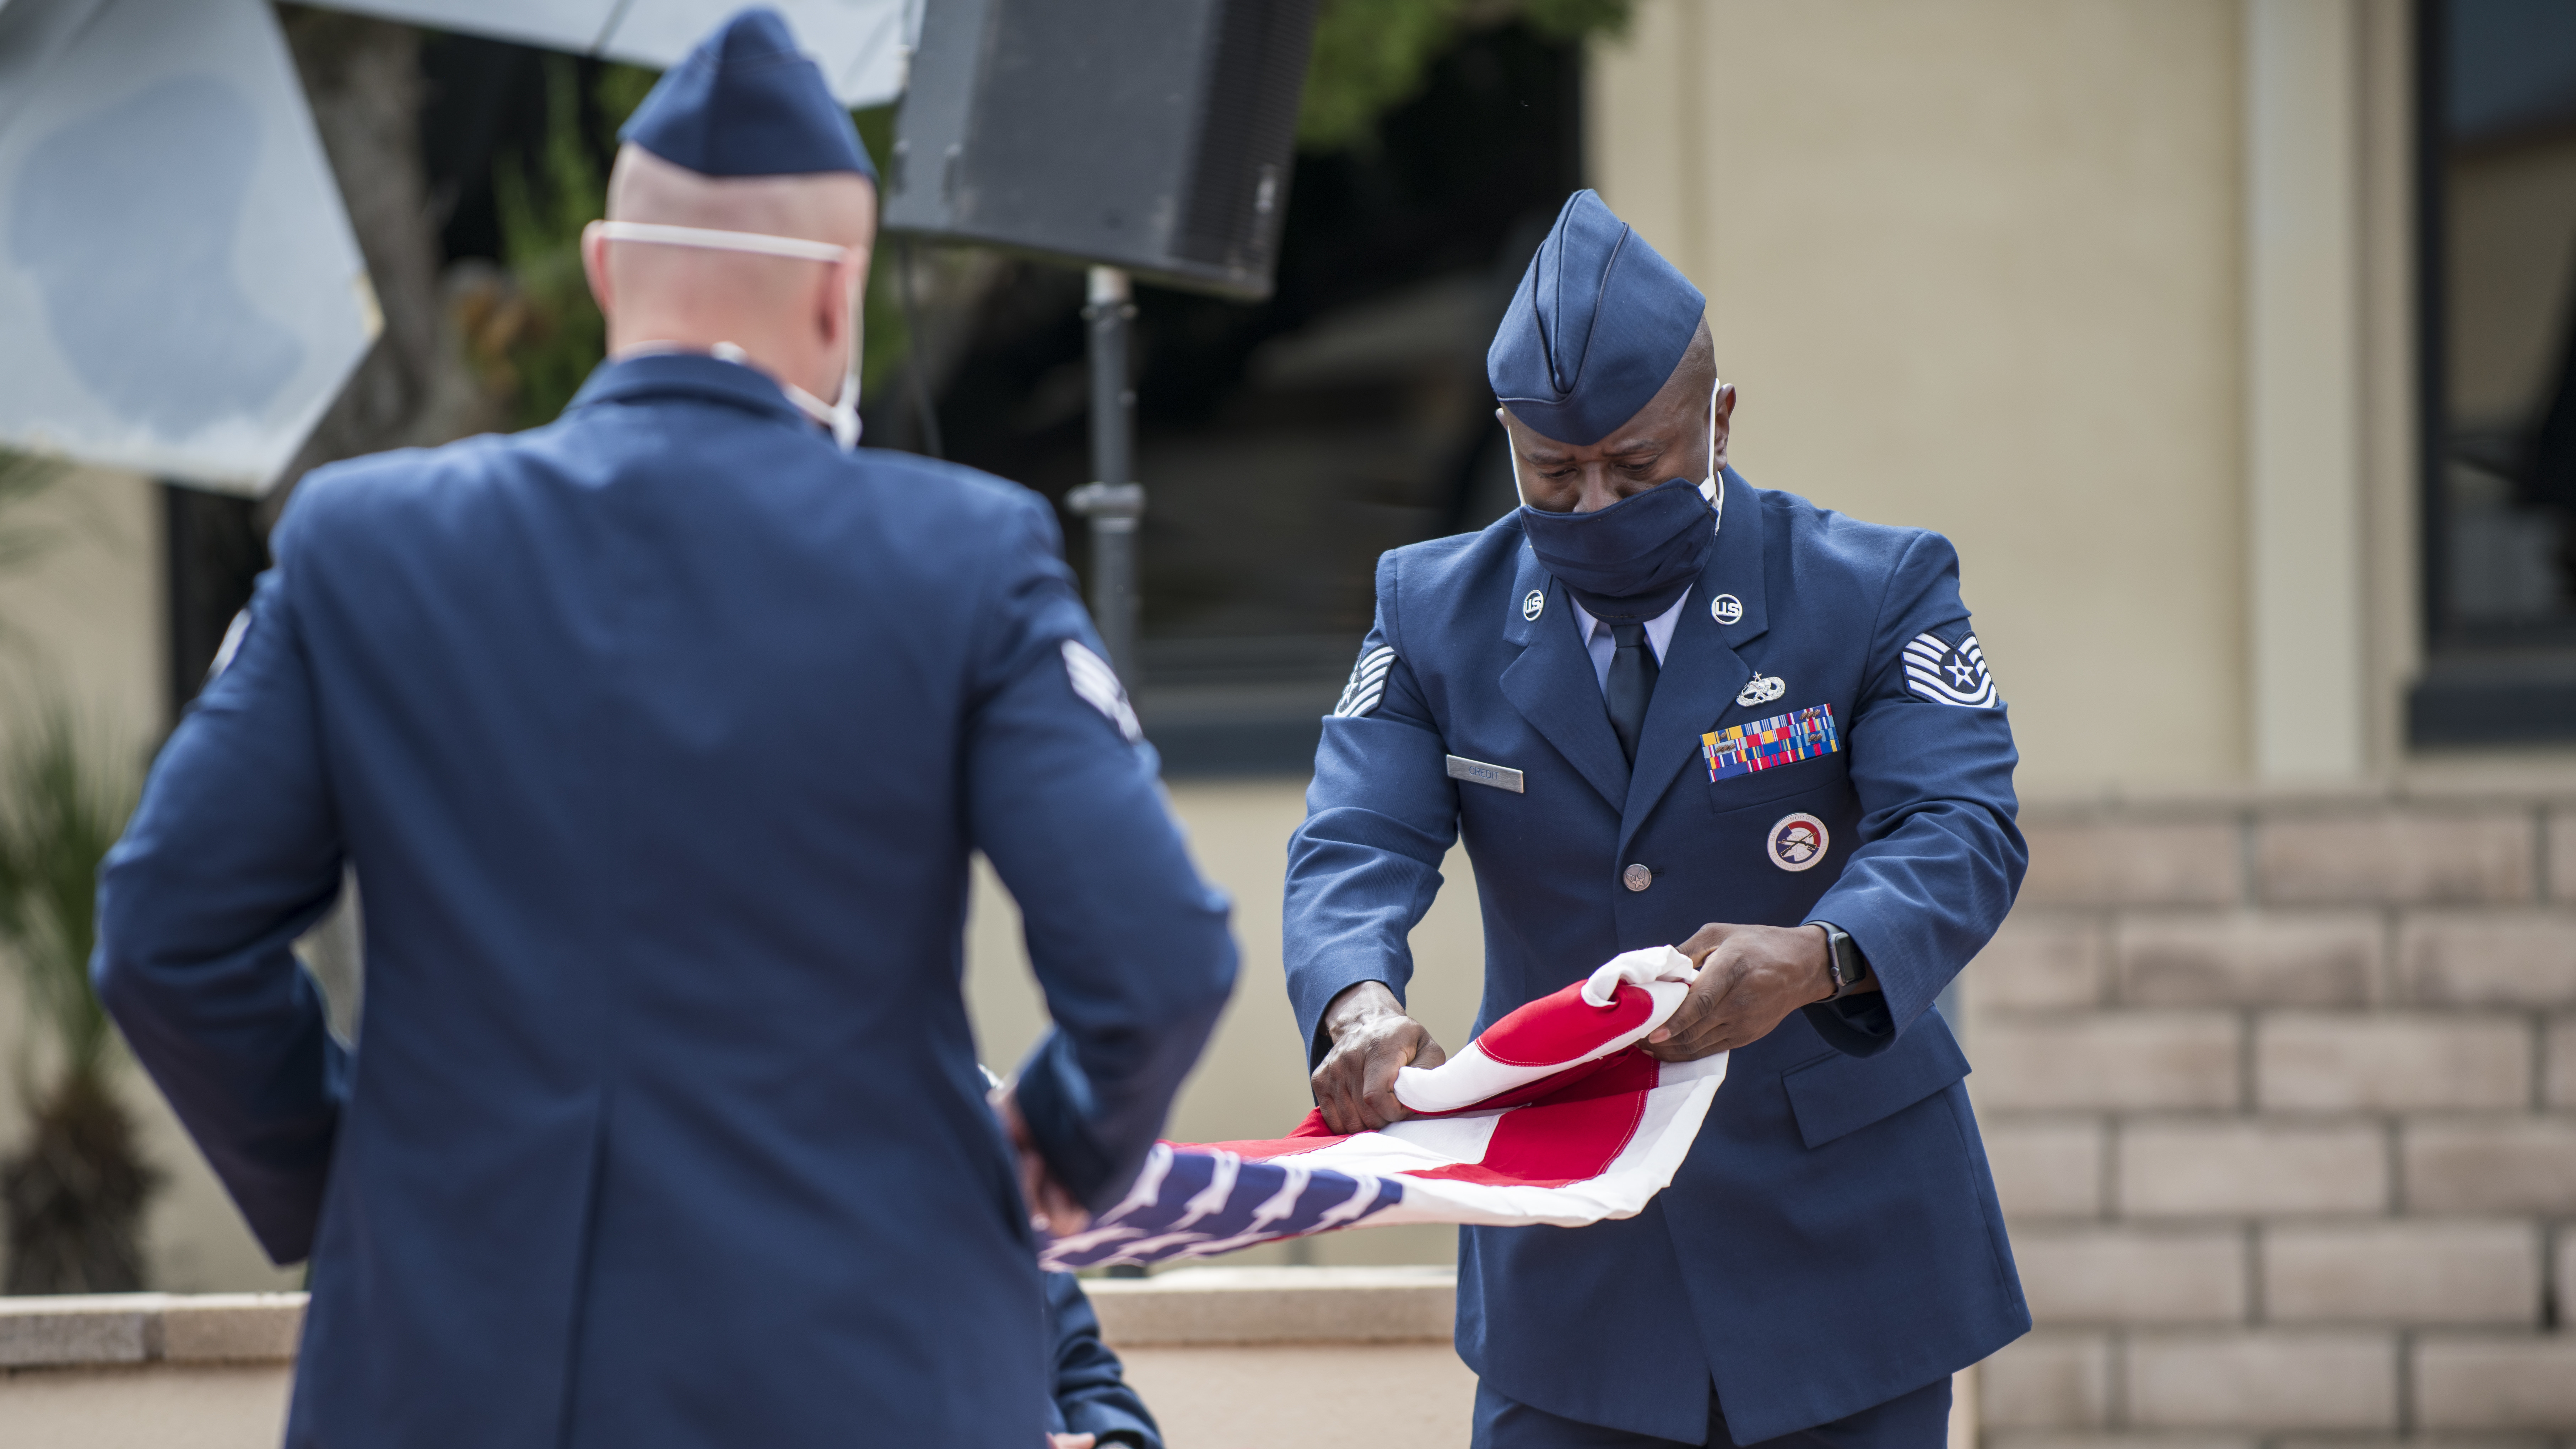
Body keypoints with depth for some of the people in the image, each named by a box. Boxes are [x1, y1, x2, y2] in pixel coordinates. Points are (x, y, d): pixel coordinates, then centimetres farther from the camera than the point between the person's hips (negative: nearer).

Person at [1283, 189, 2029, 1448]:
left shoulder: (1876, 592, -5)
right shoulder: (1436, 613, 3)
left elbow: (1962, 837, -18)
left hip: (1837, 1244, -2)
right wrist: (1360, 1006, -33)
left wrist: (1816, 958, -40)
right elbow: (1354, 850, -9)